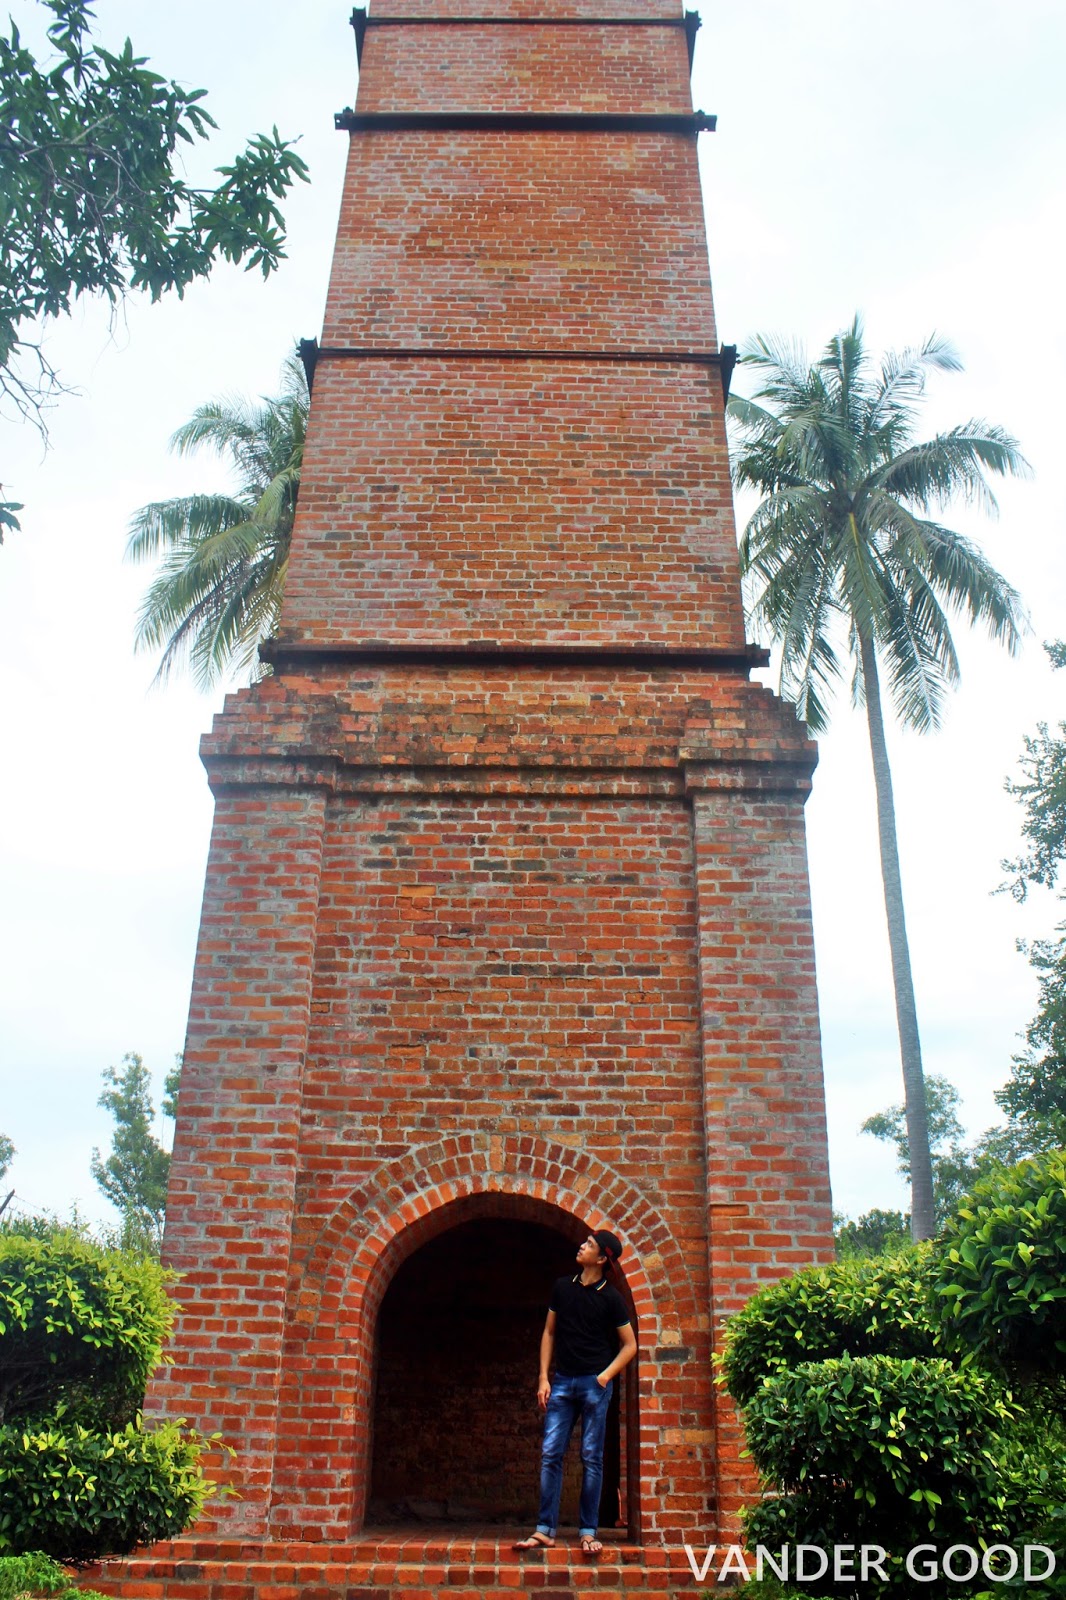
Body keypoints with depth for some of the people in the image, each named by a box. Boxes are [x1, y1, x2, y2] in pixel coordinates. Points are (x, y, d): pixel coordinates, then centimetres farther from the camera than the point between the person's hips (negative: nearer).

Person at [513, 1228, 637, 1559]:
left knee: (591, 1458, 1)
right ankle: (545, 1530, 5)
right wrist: (544, 1378, 5)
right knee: (550, 1454, 0)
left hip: (594, 1384, -3)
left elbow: (630, 1345, 2)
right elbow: (549, 1333, 12)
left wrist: (605, 1376, -9)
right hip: (562, 1382, 3)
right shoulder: (562, 1286, 7)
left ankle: (588, 1532, 10)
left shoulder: (610, 1297, -4)